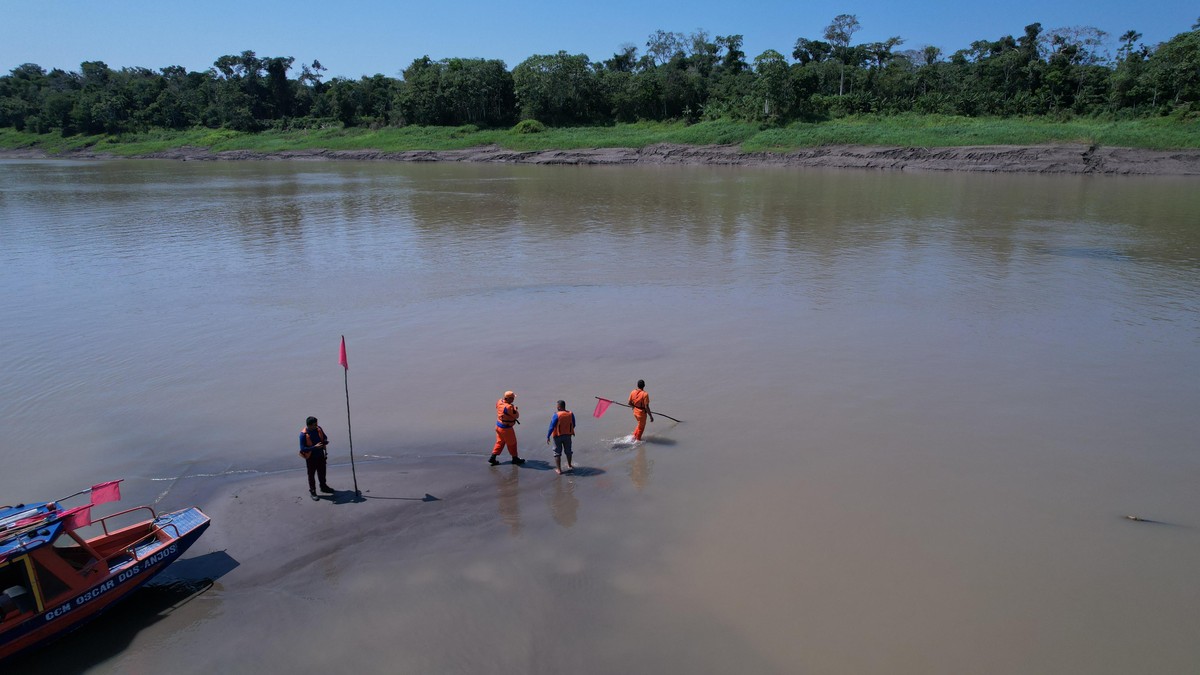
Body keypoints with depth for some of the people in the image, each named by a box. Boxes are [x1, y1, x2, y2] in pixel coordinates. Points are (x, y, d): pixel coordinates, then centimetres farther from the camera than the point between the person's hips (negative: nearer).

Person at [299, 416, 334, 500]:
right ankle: (312, 492, 25)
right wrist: (315, 447, -32)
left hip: (320, 455, 5)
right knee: (311, 475, 10)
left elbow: (325, 437, 10)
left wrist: (325, 441, -14)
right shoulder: (303, 434, -23)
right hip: (311, 458, -5)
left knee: (322, 472, 21)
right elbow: (303, 448, -23)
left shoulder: (319, 429, -7)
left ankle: (323, 487, 42)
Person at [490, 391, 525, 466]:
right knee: (512, 443, 12)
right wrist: (515, 408, -1)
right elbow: (516, 415, -20)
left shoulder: (499, 402, -5)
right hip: (506, 428, -8)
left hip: (499, 425, 8)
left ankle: (492, 458, 20)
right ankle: (515, 458, 29)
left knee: (500, 442, 21)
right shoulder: (509, 407, -31)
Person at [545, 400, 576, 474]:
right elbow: (573, 425, 5)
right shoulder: (571, 414, -6)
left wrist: (548, 437, -15)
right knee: (568, 451, 22)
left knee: (557, 453, 7)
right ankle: (569, 465, 39)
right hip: (568, 435, 4)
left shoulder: (556, 415, -20)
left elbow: (551, 427, -21)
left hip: (558, 436, -4)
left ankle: (559, 469, 8)